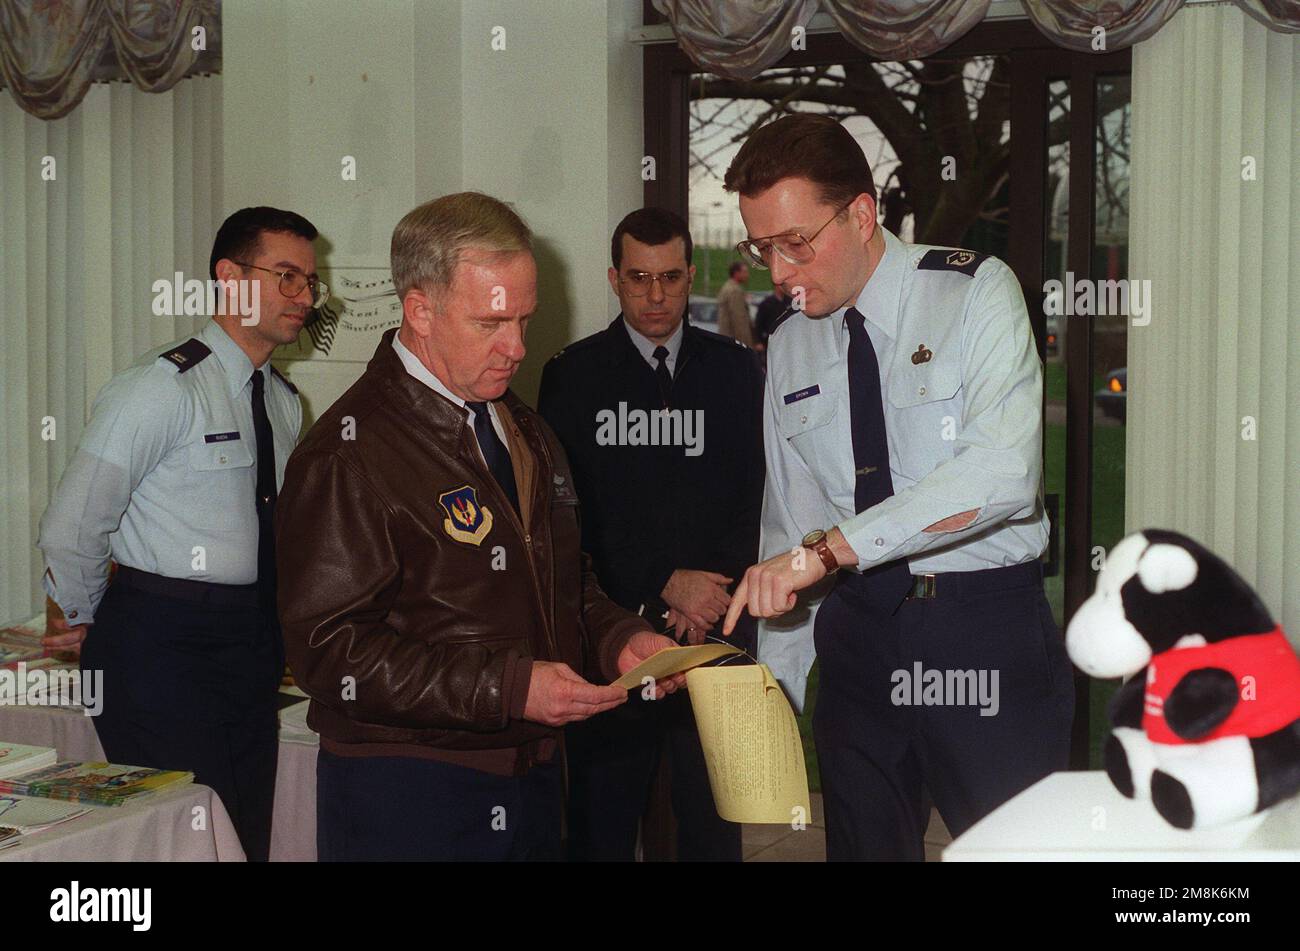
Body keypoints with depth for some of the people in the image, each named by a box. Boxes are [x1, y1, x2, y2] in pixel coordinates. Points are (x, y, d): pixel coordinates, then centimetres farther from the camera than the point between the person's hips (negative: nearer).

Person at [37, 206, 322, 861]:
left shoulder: (284, 402, 11)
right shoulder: (163, 388, -13)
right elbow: (70, 530, -13)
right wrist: (85, 621, 2)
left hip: (251, 649, 7)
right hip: (162, 648, -7)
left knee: (249, 836, 10)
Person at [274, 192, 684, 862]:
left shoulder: (524, 429, 13)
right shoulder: (348, 454, -16)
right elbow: (329, 649, -20)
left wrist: (618, 638, 0)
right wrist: (507, 688, -24)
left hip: (533, 778, 8)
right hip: (404, 801, -7)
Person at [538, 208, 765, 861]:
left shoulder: (735, 370, 10)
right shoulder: (574, 376, 4)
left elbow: (759, 494, 7)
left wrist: (716, 590, -7)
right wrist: (664, 584, -9)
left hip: (715, 627, 2)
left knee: (714, 824, 6)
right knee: (600, 826, 4)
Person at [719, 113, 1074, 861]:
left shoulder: (976, 293, -8)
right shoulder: (789, 349, 8)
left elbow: (1003, 471, -23)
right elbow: (790, 526, 11)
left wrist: (827, 549, -27)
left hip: (986, 637, -4)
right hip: (858, 634, 5)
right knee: (864, 842, 11)